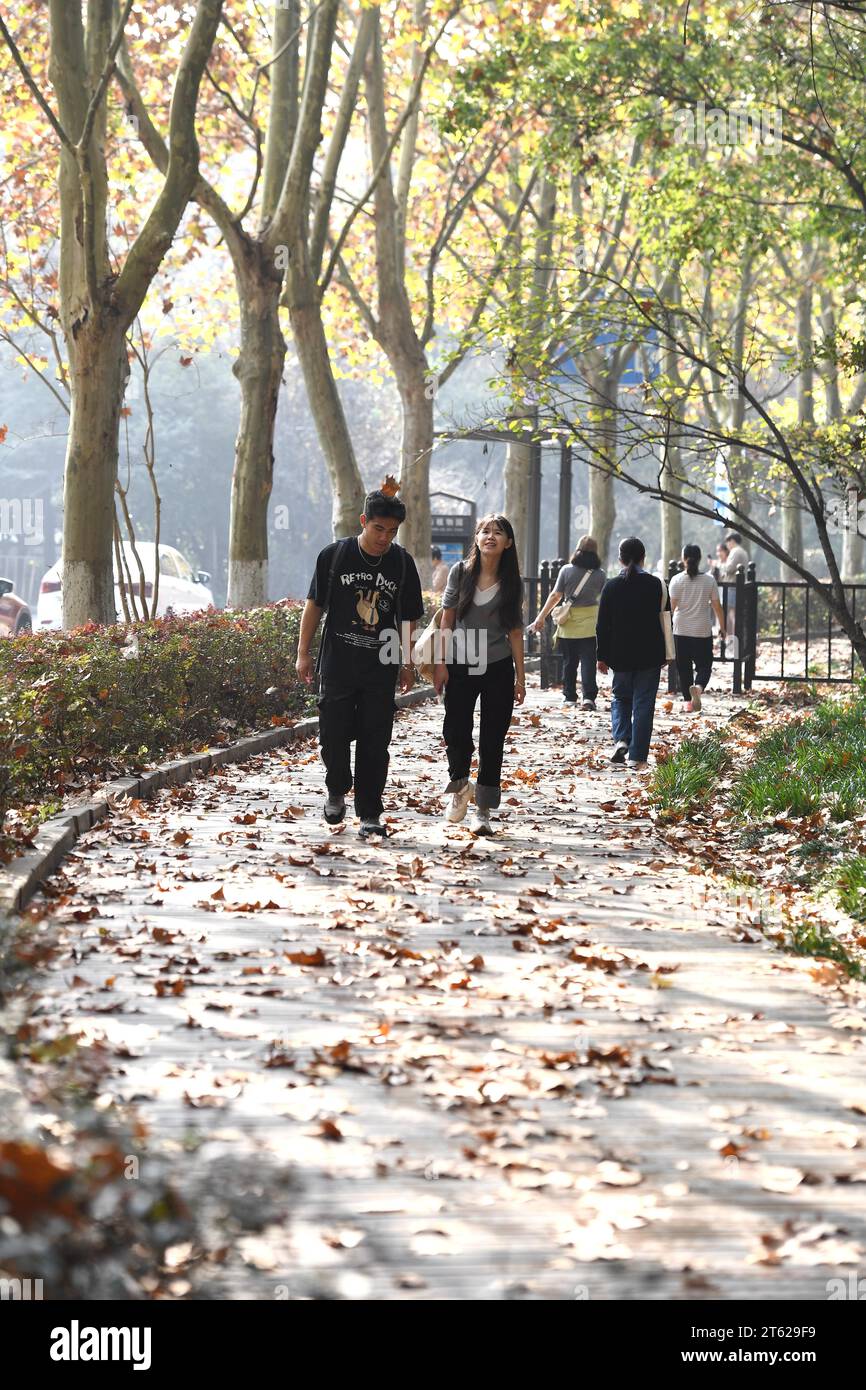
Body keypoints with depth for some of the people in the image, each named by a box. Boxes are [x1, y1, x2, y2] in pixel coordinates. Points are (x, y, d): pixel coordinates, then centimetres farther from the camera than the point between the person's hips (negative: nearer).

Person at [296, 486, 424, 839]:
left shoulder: (402, 563, 2)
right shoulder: (335, 555, -2)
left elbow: (407, 618, 11)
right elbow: (314, 605, 5)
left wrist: (407, 664, 11)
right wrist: (303, 652, 3)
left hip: (381, 668, 1)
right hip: (338, 665, -1)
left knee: (375, 743, -1)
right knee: (333, 734, -2)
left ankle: (369, 814, 7)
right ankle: (337, 792, 26)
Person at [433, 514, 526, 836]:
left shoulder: (511, 582, 2)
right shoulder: (461, 572, 0)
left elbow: (515, 631, 5)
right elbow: (447, 621, 2)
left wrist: (520, 677, 3)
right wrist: (440, 663, -4)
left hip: (498, 669, 1)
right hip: (461, 667, -1)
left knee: (492, 742, 2)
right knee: (456, 733, -8)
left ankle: (483, 812, 11)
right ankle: (460, 784, 24)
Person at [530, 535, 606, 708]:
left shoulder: (566, 570, -2)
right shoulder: (600, 574, -1)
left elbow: (556, 596, -1)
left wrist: (541, 617, 6)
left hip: (568, 623, 1)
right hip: (590, 623, -1)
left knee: (569, 662, 11)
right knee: (588, 661, -1)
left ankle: (569, 697, 16)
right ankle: (588, 697, -12)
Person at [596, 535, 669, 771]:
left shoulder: (611, 586, -4)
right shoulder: (657, 585, -5)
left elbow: (603, 626, -1)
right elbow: (665, 621, 0)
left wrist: (602, 657, 7)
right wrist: (665, 655, 9)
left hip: (620, 655, 1)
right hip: (649, 655, -1)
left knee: (620, 697, 19)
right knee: (643, 703, 4)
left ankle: (621, 739, -3)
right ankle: (637, 756, 2)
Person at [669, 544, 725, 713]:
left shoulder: (677, 580, -4)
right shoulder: (709, 580, -2)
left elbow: (671, 606, -7)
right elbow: (717, 606, 0)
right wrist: (722, 626, 12)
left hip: (681, 631, 0)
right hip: (703, 631, 0)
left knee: (684, 668, 11)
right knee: (704, 665, 6)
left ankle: (688, 702, 12)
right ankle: (698, 687, -24)